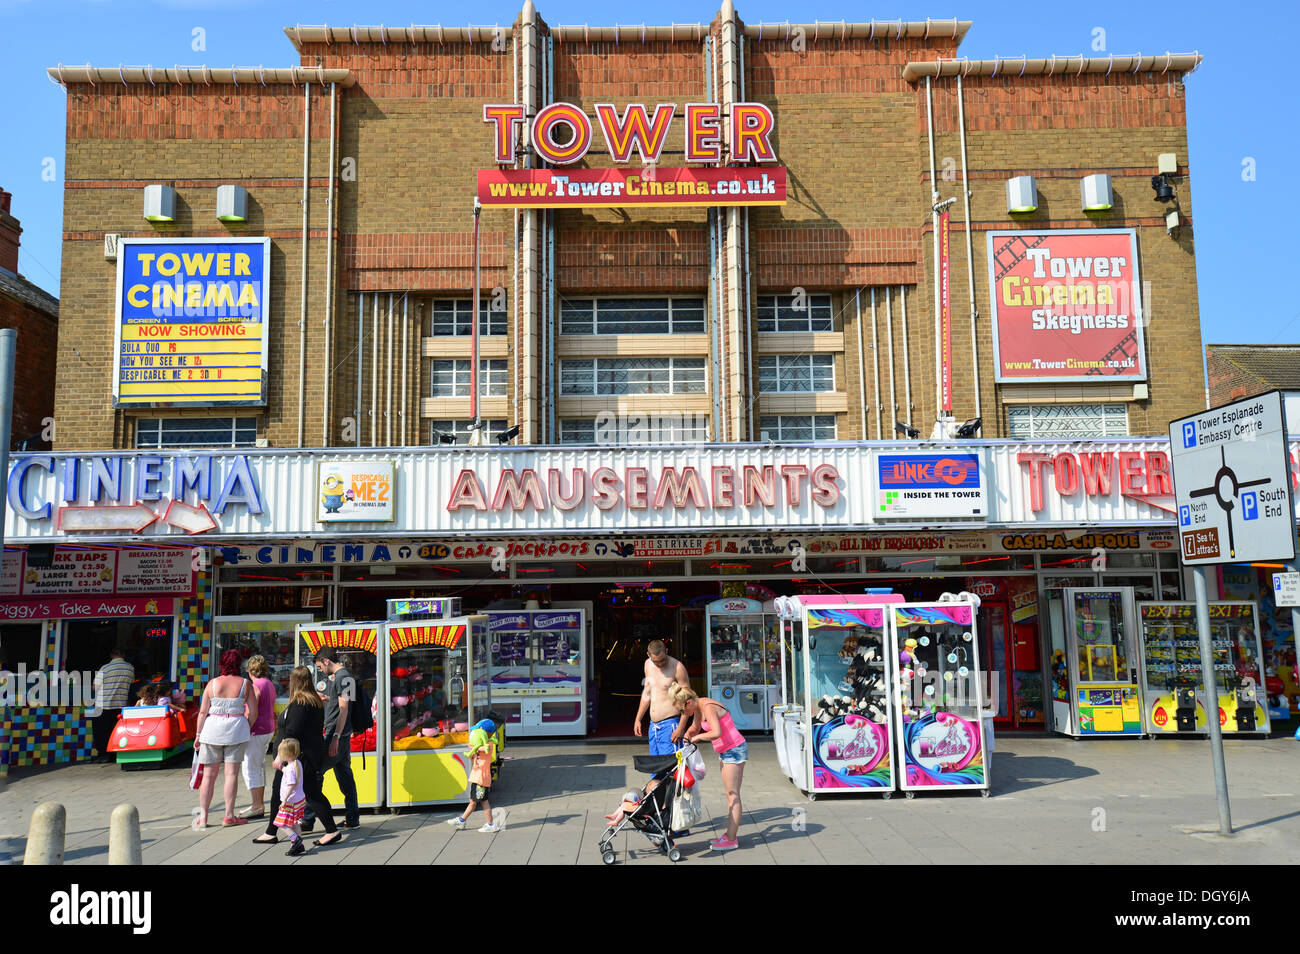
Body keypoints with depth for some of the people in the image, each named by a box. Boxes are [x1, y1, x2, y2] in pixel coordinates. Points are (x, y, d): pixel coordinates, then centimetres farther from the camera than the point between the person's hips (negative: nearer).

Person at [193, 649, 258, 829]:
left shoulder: (212, 684, 1)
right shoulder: (245, 684, -1)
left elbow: (203, 712, 1)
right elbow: (253, 712, -1)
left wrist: (198, 735, 10)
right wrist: (245, 728, 16)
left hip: (212, 729, 1)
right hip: (236, 729, -1)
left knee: (209, 774, 8)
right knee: (231, 773, 3)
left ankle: (202, 817, 12)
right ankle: (229, 816, 4)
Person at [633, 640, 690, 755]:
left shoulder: (677, 667, -12)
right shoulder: (648, 664, 9)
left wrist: (681, 727, -16)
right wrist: (638, 719, 21)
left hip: (670, 724, -7)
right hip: (653, 726, 7)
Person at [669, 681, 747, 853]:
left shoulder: (708, 707, -22)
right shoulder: (698, 709, 7)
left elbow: (716, 733, -36)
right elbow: (695, 728, 27)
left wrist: (697, 737, -21)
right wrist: (687, 737, 13)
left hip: (734, 751, -10)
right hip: (725, 752, 10)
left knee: (733, 795, -4)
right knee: (730, 795, 13)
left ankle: (731, 840, 0)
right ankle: (729, 834, 19)